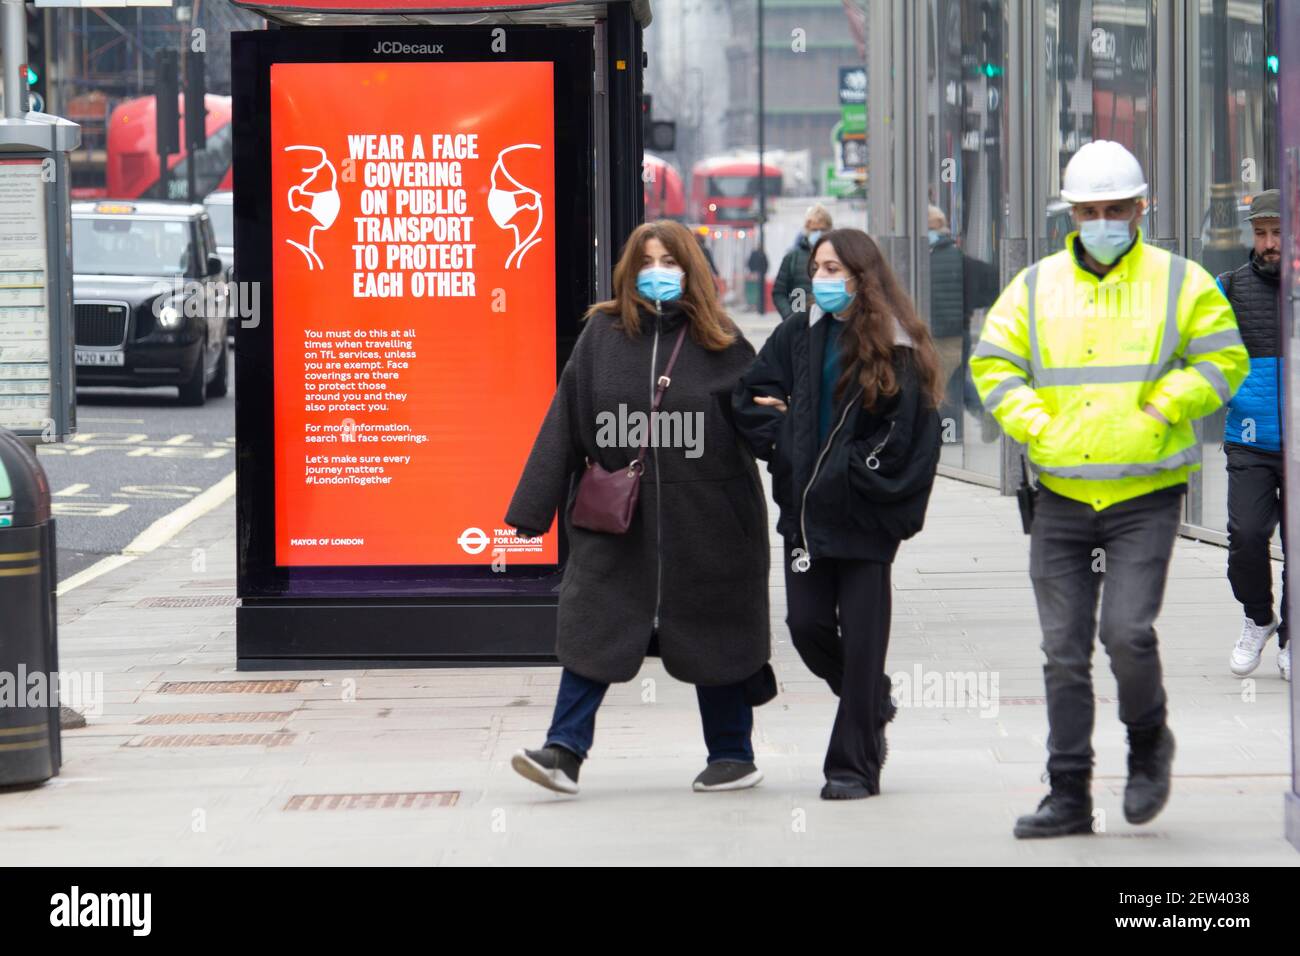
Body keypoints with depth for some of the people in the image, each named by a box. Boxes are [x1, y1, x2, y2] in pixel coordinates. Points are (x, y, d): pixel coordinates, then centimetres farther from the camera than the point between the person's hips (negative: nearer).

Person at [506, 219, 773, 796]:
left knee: (711, 633, 8)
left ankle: (734, 755, 21)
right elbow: (565, 422, 2)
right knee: (591, 624, -4)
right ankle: (565, 752, -3)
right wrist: (534, 507, -1)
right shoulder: (603, 333, 2)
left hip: (703, 518, -1)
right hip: (616, 513, 1)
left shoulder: (719, 342, 0)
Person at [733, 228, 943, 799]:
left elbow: (905, 437, -7)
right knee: (807, 624, 2)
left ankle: (854, 767, 4)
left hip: (863, 516, -4)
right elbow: (750, 398, 11)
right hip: (805, 510, 4)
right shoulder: (799, 335, 8)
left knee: (861, 639, -2)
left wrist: (848, 477, -10)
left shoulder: (897, 348, -4)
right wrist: (786, 449, -1)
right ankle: (872, 706, 30)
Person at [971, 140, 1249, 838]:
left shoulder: (1182, 283, 2)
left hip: (1146, 496, -3)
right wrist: (1035, 426, -5)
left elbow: (1223, 362, 1)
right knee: (1064, 651, 4)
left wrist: (1159, 410, -11)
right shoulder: (1034, 288, 8)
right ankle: (1069, 795, 11)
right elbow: (992, 365, 10)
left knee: (1127, 631, -16)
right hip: (1060, 497, 3)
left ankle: (1148, 743, 13)